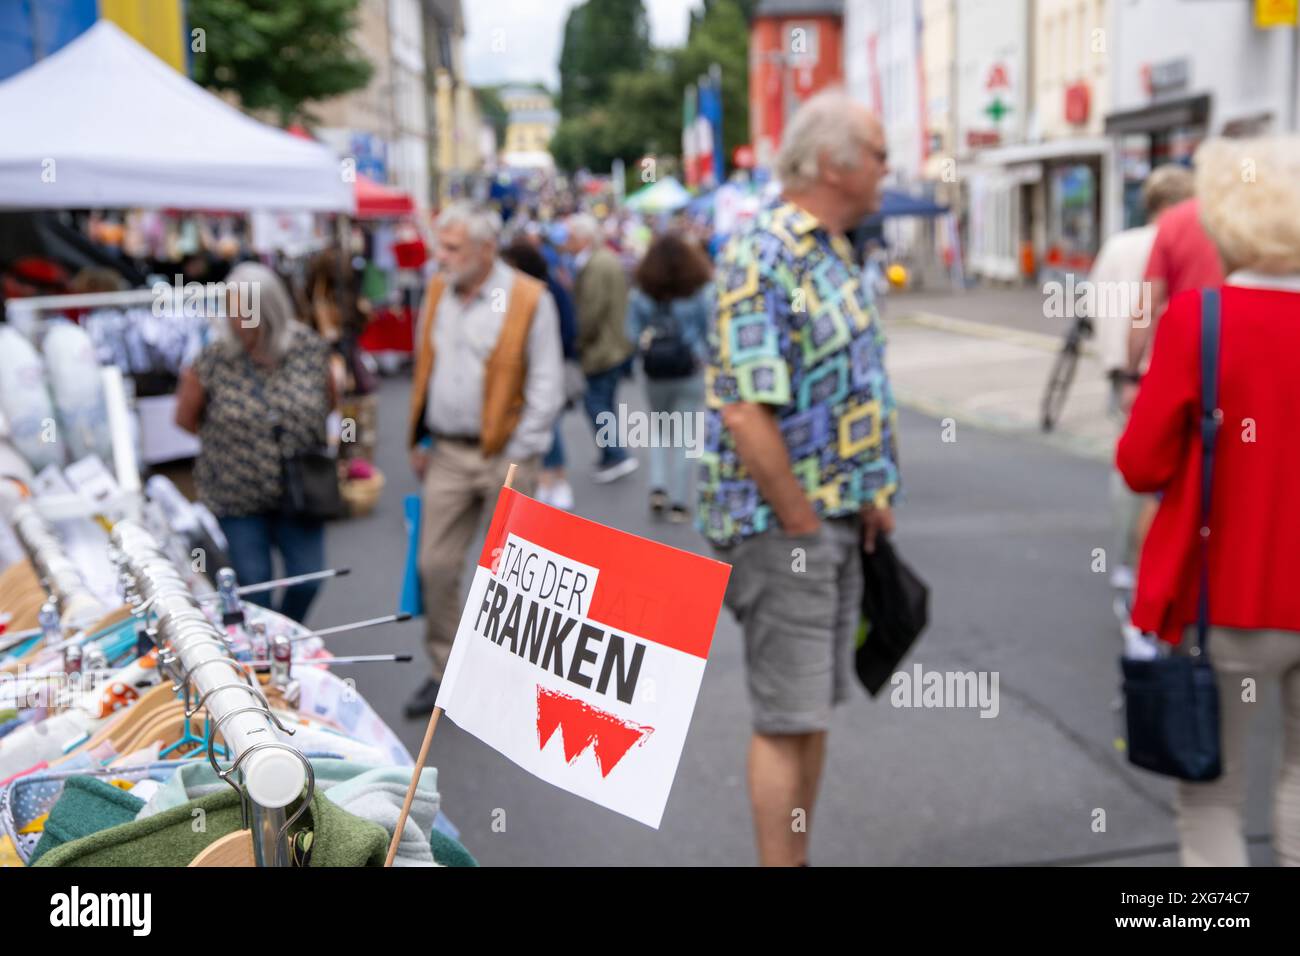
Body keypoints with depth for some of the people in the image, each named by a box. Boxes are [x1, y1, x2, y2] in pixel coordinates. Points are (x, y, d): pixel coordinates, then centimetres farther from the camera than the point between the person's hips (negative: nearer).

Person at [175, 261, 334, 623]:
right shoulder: (214, 359, -11)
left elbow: (329, 401, 9)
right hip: (237, 496, -1)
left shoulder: (310, 348, -7)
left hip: (298, 490, 1)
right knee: (253, 583, 5)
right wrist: (226, 439, 3)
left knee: (307, 579, 4)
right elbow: (185, 417, 2)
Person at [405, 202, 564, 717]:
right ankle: (446, 671, 19)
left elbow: (546, 388, -8)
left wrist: (519, 455, -12)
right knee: (435, 566, 4)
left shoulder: (529, 299, -9)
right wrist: (420, 441, 12)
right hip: (446, 453, 5)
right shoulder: (437, 292, 8)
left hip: (503, 456, -5)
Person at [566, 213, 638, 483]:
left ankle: (617, 456, -5)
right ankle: (611, 456, 24)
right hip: (618, 346, 10)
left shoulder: (595, 265, -19)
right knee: (604, 402, 16)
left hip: (601, 349, -10)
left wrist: (578, 342, -12)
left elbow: (590, 310, -22)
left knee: (596, 402, -5)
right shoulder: (609, 259, 14)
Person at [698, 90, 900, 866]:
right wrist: (802, 525, -17)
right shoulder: (763, 257, -18)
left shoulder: (835, 252, 12)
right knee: (789, 719, 0)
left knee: (816, 707, 17)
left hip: (839, 519, 9)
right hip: (781, 525, -9)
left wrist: (871, 496, 11)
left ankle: (798, 855, 31)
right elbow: (746, 412, -24)